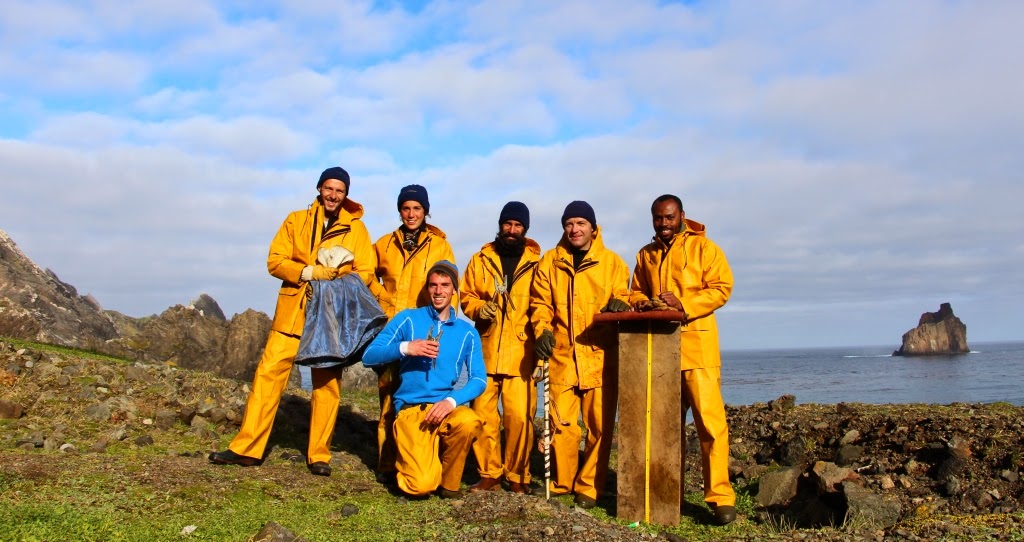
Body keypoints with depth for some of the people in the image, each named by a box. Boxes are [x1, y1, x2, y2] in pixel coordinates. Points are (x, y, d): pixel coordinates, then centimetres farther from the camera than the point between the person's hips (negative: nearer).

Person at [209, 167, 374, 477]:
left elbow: (366, 273, 1)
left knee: (326, 384, 3)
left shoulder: (356, 228, 6)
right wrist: (308, 272, -15)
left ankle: (319, 455, 11)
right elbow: (275, 261, 1)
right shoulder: (296, 221, 8)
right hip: (292, 312, 1)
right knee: (268, 374, -2)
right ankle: (247, 448, 6)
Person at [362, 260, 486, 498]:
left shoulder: (467, 333, 8)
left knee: (470, 422, -34)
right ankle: (407, 459, 16)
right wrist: (405, 348, -18)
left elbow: (479, 379, -1)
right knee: (422, 485, -22)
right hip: (410, 409, -2)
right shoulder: (408, 319, 3)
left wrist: (451, 401, -19)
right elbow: (369, 356, -2)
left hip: (445, 407, 2)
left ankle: (449, 482, -4)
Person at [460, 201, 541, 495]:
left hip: (520, 354, -2)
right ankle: (489, 474, 17)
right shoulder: (481, 260, 12)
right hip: (486, 351, 2)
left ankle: (518, 477, 10)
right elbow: (467, 295, 14)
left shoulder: (536, 263, 6)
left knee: (519, 416, -6)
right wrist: (479, 309, -7)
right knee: (483, 413, 3)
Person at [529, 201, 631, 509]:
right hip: (561, 356, 1)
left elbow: (623, 297, 9)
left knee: (600, 425, 1)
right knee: (561, 423, 3)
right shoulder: (550, 262, 11)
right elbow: (540, 303, 9)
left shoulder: (612, 263, 8)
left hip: (600, 357, -1)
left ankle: (589, 487, 15)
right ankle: (562, 483, 20)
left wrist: (619, 304, -15)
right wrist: (542, 331, -8)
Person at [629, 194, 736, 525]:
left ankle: (720, 497, -4)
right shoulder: (645, 255, 17)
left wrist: (683, 303, -19)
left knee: (710, 419, -11)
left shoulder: (703, 247, 1)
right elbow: (636, 292, 23)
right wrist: (641, 303, -1)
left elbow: (721, 288, -7)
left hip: (696, 345, -5)